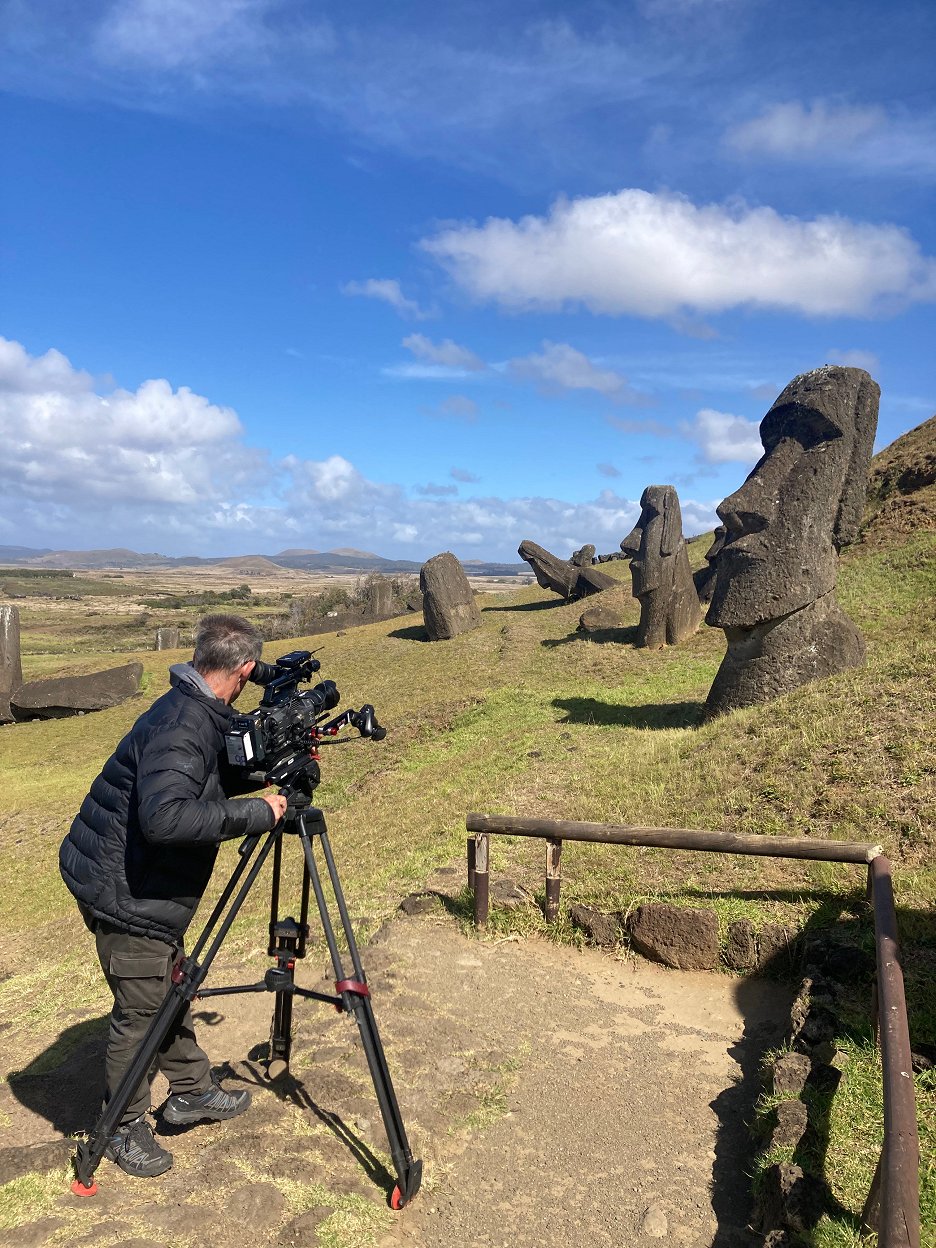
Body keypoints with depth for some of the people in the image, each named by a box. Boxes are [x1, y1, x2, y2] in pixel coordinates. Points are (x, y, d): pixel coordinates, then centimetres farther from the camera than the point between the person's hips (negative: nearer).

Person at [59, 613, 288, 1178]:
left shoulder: (201, 714, 4)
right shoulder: (181, 725, -28)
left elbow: (220, 780, 18)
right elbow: (164, 818, -41)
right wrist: (255, 813, -34)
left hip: (151, 887, 10)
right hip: (125, 892, -10)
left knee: (172, 991, 22)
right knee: (141, 1012, 6)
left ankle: (193, 1091, 39)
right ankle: (124, 1129, 26)